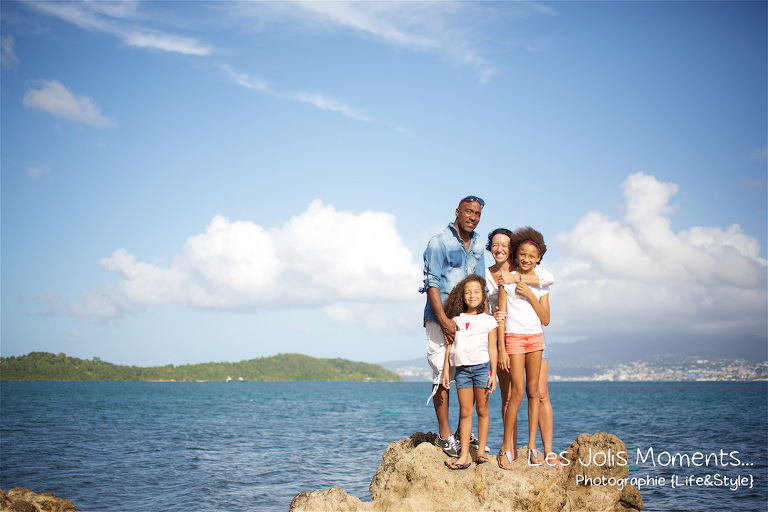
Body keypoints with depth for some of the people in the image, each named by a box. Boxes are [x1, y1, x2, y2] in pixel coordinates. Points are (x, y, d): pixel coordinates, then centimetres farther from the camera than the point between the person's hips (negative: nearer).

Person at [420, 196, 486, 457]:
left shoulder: (477, 246, 14)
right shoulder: (439, 242, -6)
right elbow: (431, 283, -11)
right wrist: (444, 320, -20)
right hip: (440, 317, -6)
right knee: (443, 373, -7)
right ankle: (444, 434, -1)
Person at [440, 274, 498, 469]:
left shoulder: (488, 320, 6)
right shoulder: (457, 320, 11)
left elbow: (492, 349, 4)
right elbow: (450, 346, 12)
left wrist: (493, 373, -3)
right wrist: (446, 370, 7)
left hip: (482, 367, -2)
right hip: (461, 368, 2)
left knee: (482, 410, 3)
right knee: (465, 412, 1)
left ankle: (481, 451, 11)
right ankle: (464, 455, 0)